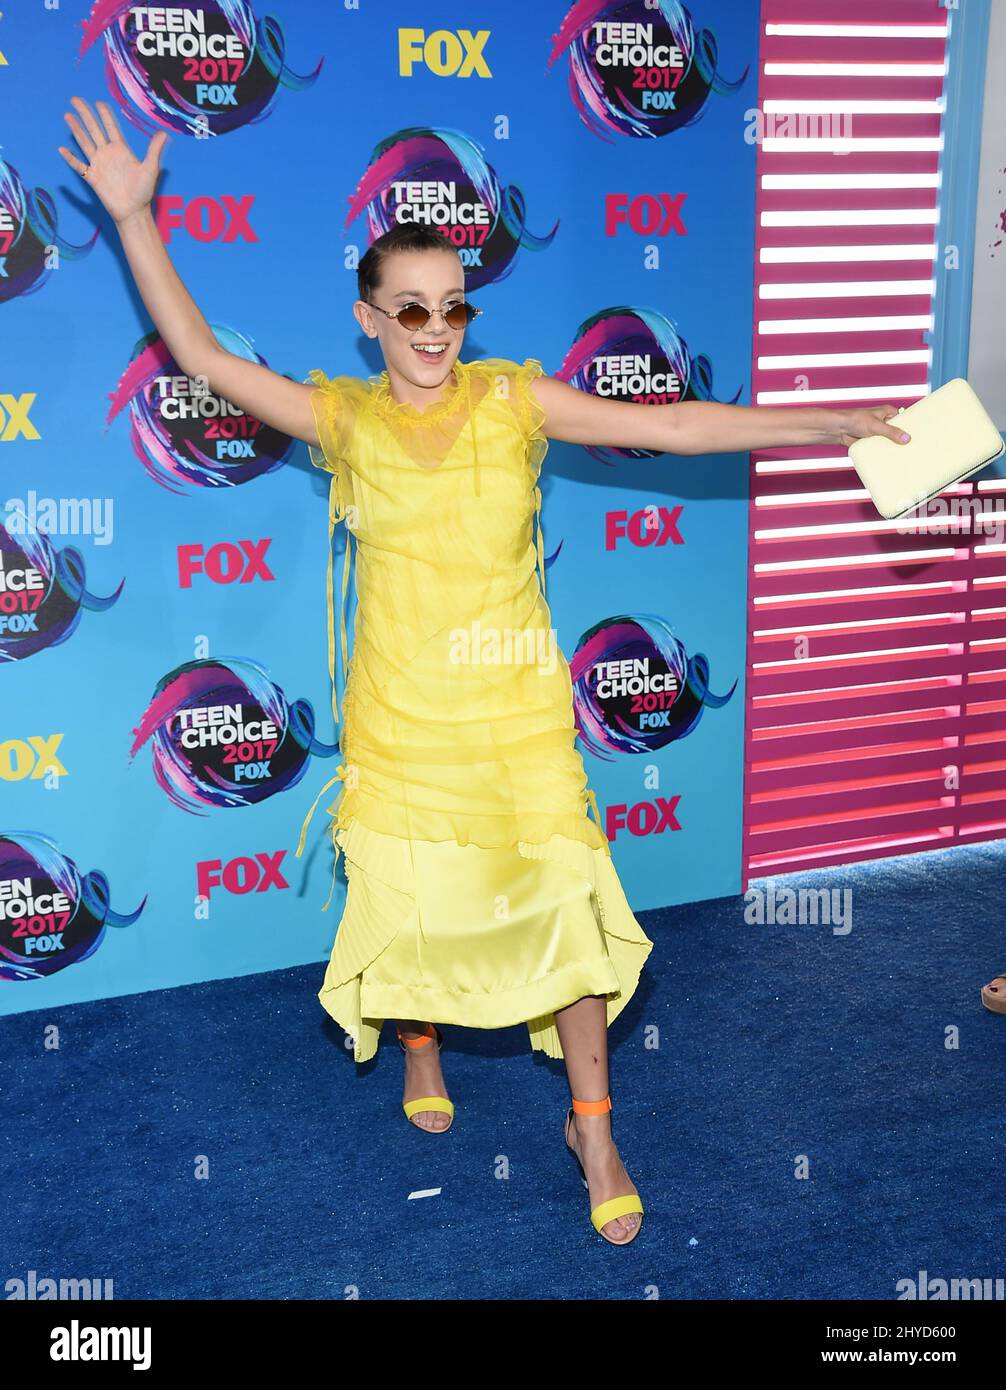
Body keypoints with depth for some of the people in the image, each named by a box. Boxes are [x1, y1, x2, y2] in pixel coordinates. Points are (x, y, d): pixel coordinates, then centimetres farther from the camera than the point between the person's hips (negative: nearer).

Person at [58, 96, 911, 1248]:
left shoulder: (514, 399, -3)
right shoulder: (343, 420, -2)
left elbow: (671, 427, -6)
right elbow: (205, 357, -4)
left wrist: (835, 425, -10)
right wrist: (134, 220, -10)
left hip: (518, 712, 0)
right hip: (401, 716, 1)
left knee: (563, 901, 1)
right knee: (410, 901, 15)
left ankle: (593, 1130, 17)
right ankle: (420, 1047, 47)